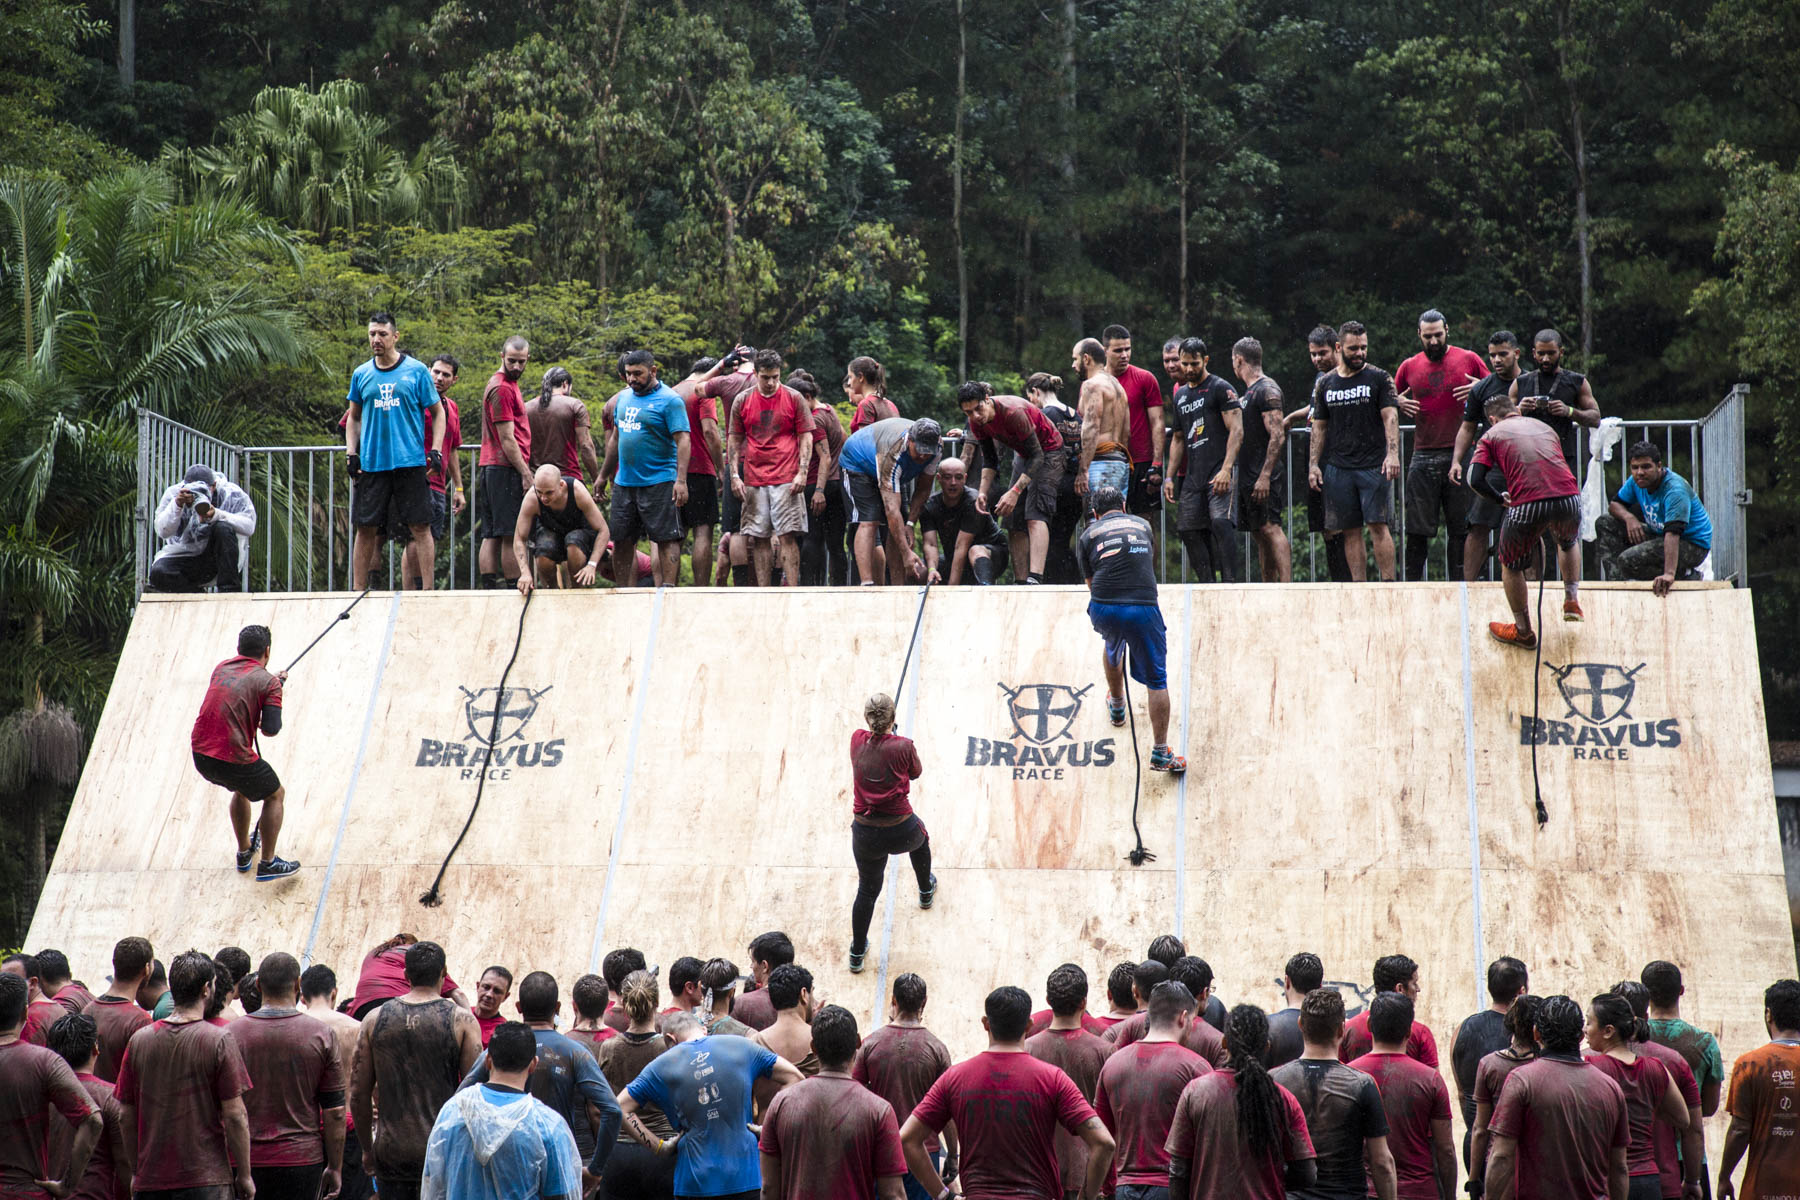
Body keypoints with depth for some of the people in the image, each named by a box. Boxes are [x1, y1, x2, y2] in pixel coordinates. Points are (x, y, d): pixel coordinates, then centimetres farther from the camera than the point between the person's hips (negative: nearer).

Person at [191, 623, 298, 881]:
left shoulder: (221, 669, 11)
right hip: (234, 760, -6)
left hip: (200, 755, 6)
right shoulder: (268, 682, -8)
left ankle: (244, 852, 47)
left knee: (242, 788, 35)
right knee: (275, 794, 19)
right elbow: (271, 729, -13)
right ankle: (267, 864, 18)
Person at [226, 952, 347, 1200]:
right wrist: (335, 1167, 7)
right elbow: (335, 1112, -1)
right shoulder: (322, 1034, -2)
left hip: (246, 1161, 0)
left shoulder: (232, 1034, -1)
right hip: (303, 1159, 0)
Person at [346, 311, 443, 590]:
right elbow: (353, 418, 21)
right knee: (366, 529, 2)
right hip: (371, 463, 2)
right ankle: (358, 590, 8)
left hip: (410, 462, -2)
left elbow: (437, 413, 8)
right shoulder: (361, 374, 11)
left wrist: (435, 449, -4)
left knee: (420, 527, -5)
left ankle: (427, 588, -1)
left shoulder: (416, 371, 3)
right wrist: (351, 454, 9)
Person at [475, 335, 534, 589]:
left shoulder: (508, 384, 21)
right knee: (512, 536, -10)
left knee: (492, 536, 5)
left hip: (490, 470, 10)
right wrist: (526, 474, -15)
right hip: (506, 469, -10)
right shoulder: (502, 388, -11)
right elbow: (507, 438, -15)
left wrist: (525, 470, 22)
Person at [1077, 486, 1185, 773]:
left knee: (1112, 649, 35)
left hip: (1103, 609, 1)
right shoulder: (1143, 525, 22)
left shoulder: (1088, 535, 16)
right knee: (1157, 680, 7)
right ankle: (1160, 753, 4)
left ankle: (1117, 707, 56)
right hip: (1144, 607, -1)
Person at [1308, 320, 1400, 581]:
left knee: (1378, 526, -9)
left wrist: (1392, 454, -19)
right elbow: (1319, 427, 16)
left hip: (1374, 467, -3)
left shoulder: (1379, 378, 3)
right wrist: (1313, 465, 7)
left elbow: (1390, 418, -6)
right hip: (1338, 469, 3)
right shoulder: (1325, 384, 13)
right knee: (1350, 531, 3)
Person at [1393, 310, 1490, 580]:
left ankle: (1458, 583, 8)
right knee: (1417, 529, -2)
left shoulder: (1469, 360, 6)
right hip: (1423, 456, 1)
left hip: (1459, 455, -1)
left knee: (1460, 527, 2)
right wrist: (1399, 404, -2)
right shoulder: (1409, 367, 11)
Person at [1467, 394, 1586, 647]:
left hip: (1527, 504, -4)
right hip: (1568, 498, 4)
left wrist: (1501, 498, 19)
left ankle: (1523, 631, 28)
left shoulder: (1492, 435, 15)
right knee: (1568, 542, 39)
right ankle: (1572, 600, 30)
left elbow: (1476, 480, 4)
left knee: (1511, 564, 21)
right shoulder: (1544, 427, 27)